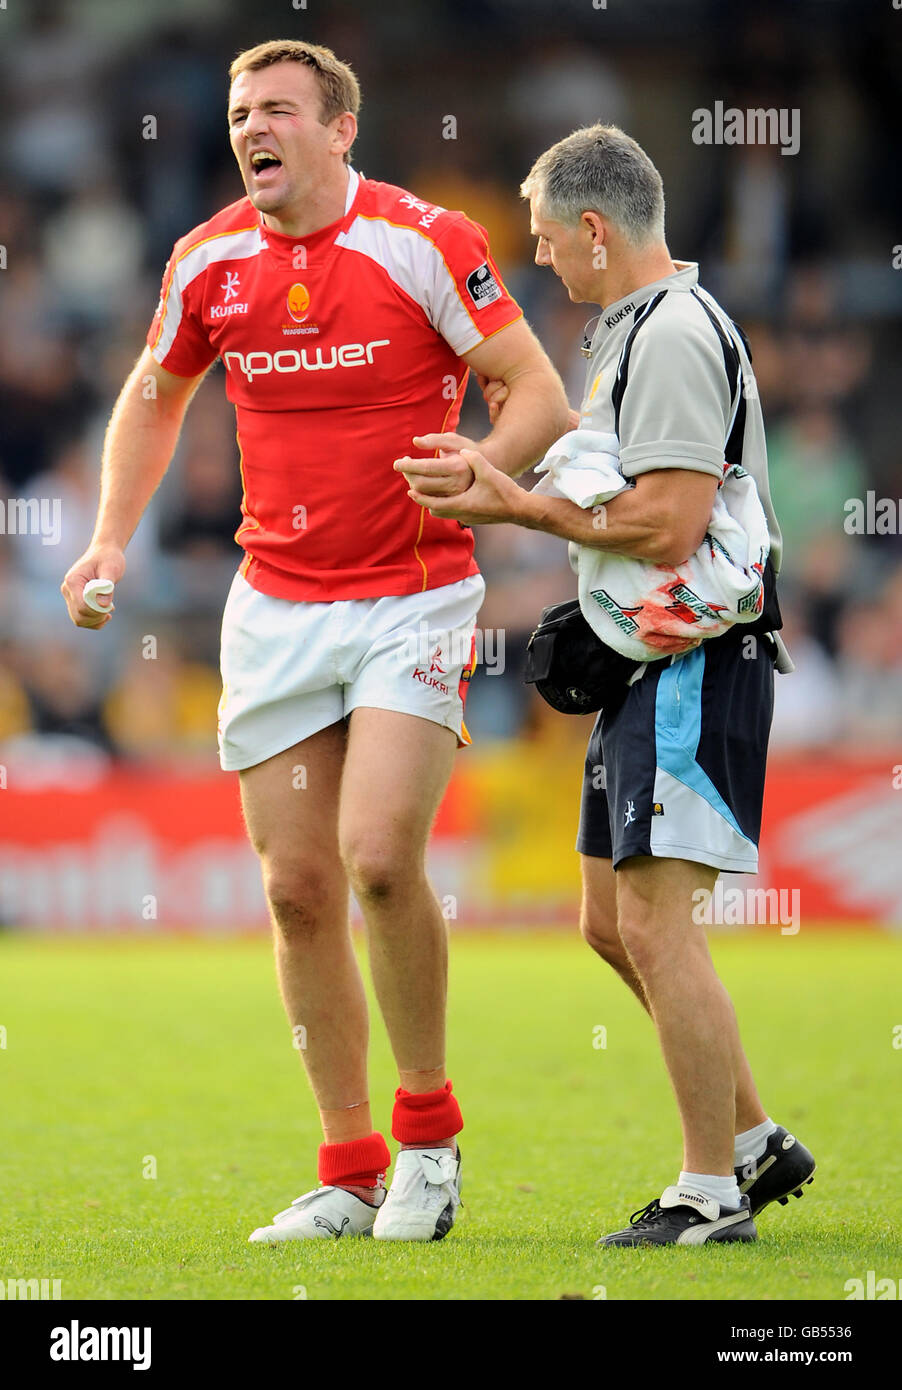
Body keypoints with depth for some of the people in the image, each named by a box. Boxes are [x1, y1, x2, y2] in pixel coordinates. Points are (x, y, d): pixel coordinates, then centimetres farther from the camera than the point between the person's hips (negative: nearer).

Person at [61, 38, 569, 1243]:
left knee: (380, 857, -19)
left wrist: (484, 463, -29)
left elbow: (540, 395, -8)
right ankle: (351, 1173, 11)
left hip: (413, 595, -4)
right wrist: (113, 537, 8)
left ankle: (430, 1126, 2)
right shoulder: (208, 262, 3)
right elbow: (155, 397, 20)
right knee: (298, 887, 2)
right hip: (276, 608, 5)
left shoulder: (424, 243, -10)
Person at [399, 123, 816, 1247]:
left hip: (693, 667, -11)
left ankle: (714, 1194, -5)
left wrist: (520, 507, -17)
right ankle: (754, 1141, 22)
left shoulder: (674, 335, -16)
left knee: (656, 925, -11)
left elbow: (668, 527, -23)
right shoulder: (631, 329, 17)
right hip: (647, 668, 11)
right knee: (611, 922, 14)